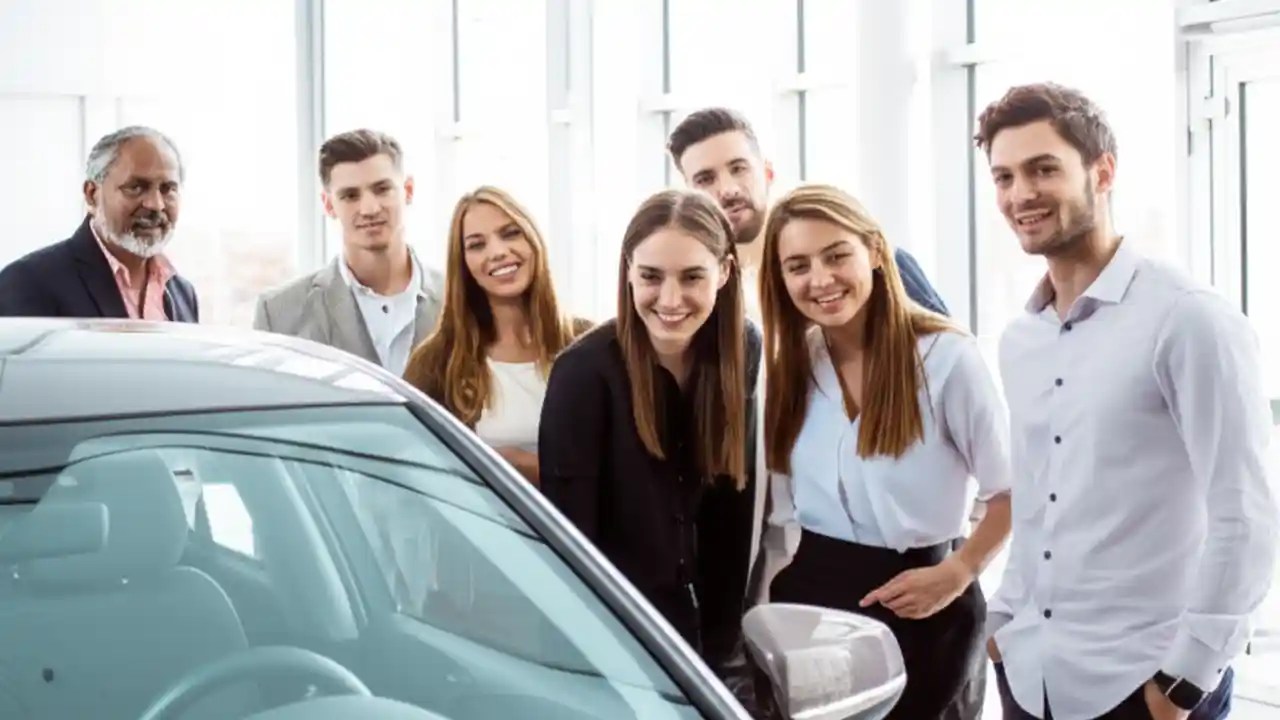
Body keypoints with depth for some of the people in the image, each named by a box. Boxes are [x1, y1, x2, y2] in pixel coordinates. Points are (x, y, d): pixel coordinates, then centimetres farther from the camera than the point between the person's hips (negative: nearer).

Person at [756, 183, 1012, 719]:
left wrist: (958, 573, -13)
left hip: (914, 608, -5)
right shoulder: (789, 363, 4)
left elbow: (1011, 490, -7)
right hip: (807, 590, 5)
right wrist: (762, 594, 2)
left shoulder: (945, 355, -12)